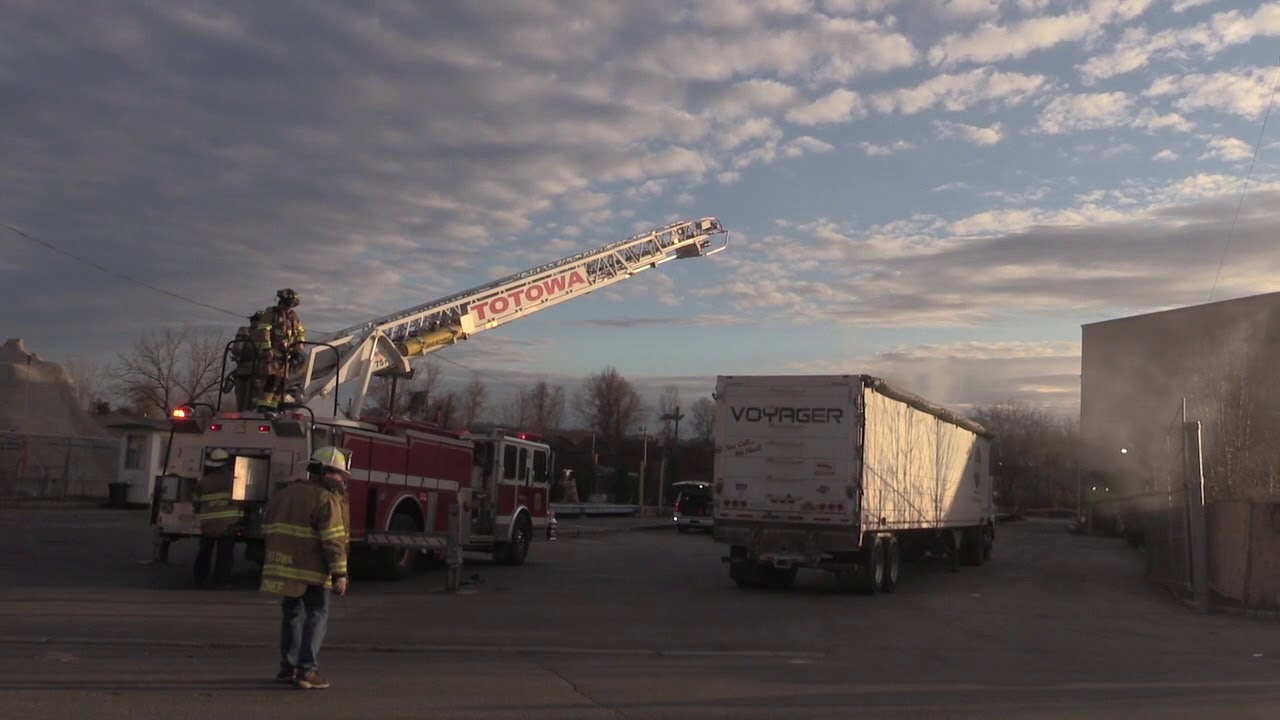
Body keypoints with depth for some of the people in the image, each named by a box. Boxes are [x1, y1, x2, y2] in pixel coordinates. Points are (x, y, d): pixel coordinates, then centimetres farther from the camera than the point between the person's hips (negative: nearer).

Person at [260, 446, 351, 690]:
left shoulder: (283, 494, 15)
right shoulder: (327, 500, -10)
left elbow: (268, 530, 18)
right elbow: (333, 541, -16)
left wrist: (271, 565, 24)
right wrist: (340, 574, -14)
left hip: (282, 566, 7)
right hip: (311, 569, -7)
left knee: (293, 614, 19)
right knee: (317, 616, 2)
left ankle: (288, 667, 24)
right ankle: (307, 670, -5)